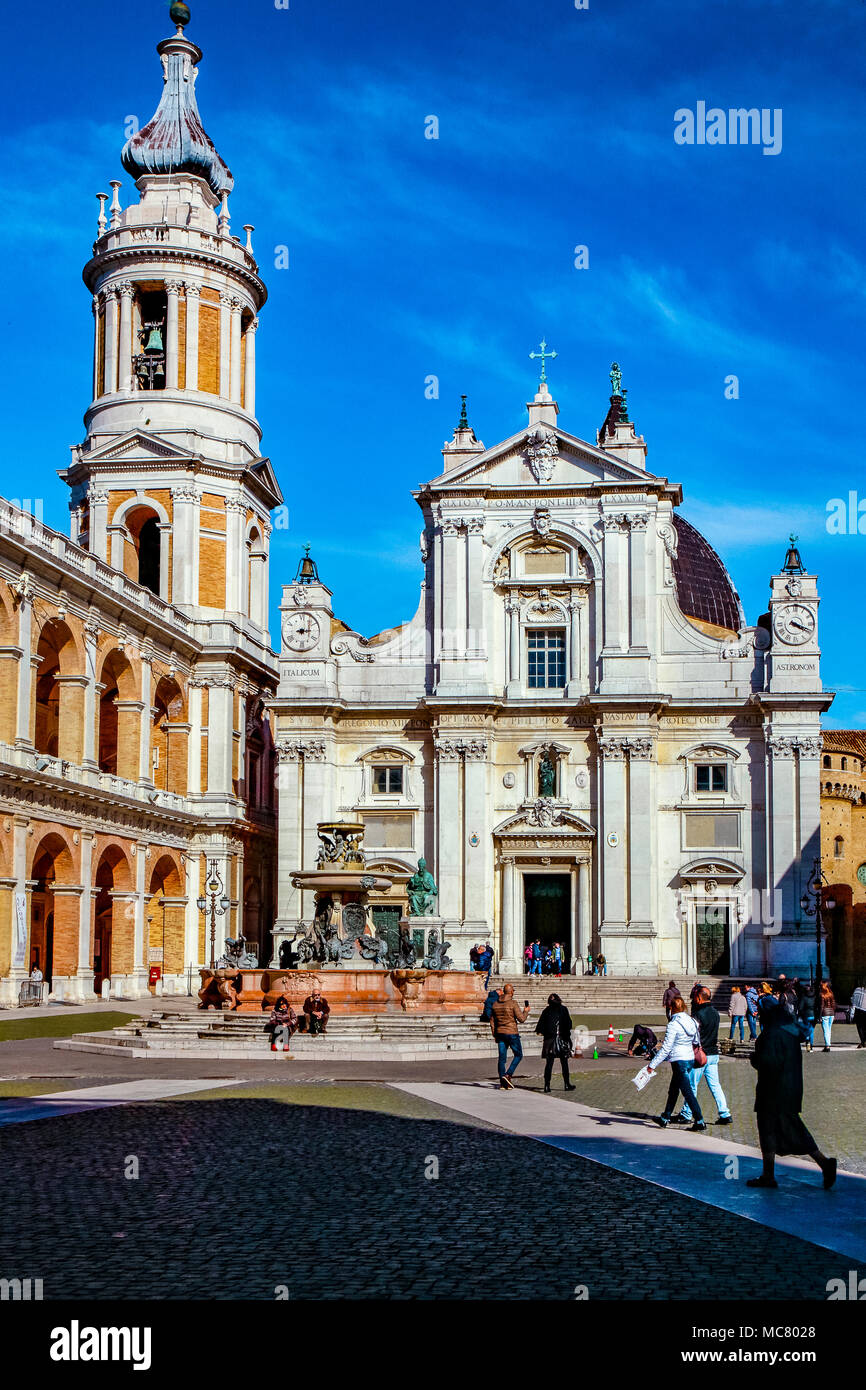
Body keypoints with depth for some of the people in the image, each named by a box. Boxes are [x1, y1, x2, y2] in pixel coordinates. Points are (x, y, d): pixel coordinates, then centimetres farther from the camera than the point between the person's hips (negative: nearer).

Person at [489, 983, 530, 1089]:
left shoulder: (495, 1004, 7)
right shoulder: (513, 1004, -12)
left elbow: (492, 1021, 11)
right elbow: (521, 1019, -12)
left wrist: (495, 1035, 18)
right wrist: (526, 1011, 7)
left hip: (500, 1033, 6)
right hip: (512, 1033, -6)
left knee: (502, 1058, 8)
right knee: (518, 1055, 9)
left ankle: (502, 1083, 7)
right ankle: (508, 1075, -6)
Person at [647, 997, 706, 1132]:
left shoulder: (673, 1025, -16)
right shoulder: (692, 1022, 4)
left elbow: (666, 1048, -16)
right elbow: (697, 1042, 12)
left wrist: (653, 1064, -12)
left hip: (679, 1061, -8)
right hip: (691, 1060, 8)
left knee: (687, 1092, -2)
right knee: (673, 1089, 19)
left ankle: (700, 1122, -3)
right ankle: (665, 1118, 28)